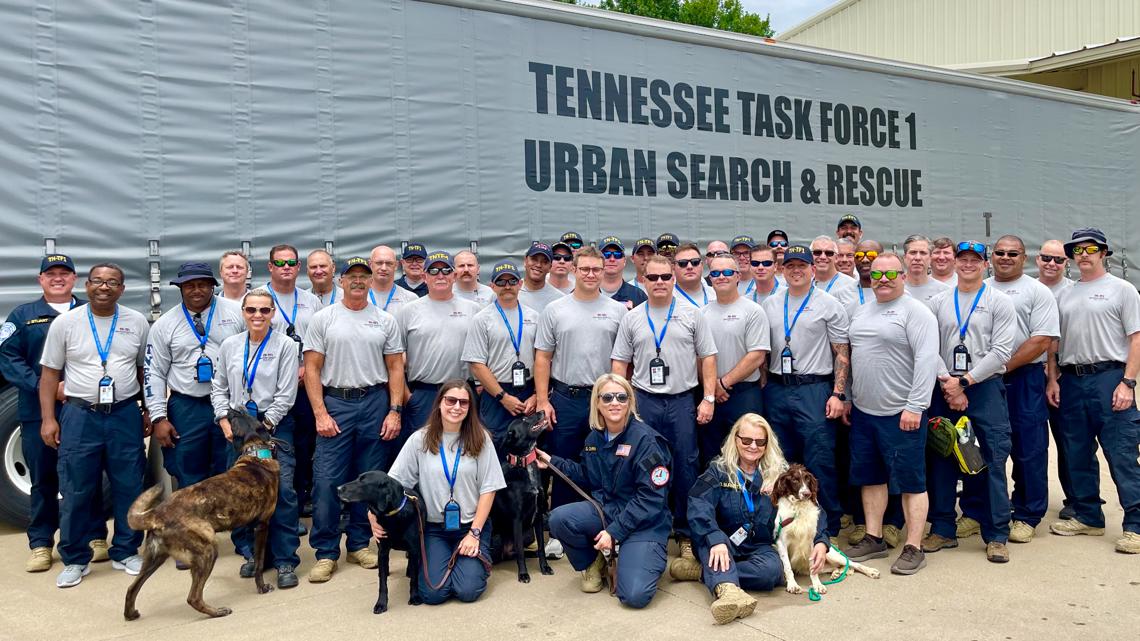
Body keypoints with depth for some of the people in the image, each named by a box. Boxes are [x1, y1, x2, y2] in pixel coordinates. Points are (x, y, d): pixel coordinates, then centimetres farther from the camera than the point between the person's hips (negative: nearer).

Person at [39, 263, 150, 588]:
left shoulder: (137, 322, 4)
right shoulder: (65, 323, 0)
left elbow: (146, 370, 11)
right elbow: (50, 373, 3)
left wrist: (150, 412, 8)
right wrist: (48, 419, -2)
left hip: (125, 414, 1)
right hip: (79, 415, -1)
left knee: (129, 487, 6)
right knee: (76, 491, 3)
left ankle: (126, 552, 21)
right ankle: (75, 560, 16)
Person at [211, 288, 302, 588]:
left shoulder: (285, 345, -4)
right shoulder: (230, 345, 8)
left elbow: (286, 394, -6)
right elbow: (219, 387, 14)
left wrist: (264, 425, -11)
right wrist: (224, 419, 0)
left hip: (274, 424, -4)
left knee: (282, 490, -12)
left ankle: (285, 561, -3)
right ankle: (250, 553, 22)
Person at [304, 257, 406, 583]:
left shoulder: (385, 320, 7)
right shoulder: (323, 319, 3)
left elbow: (396, 368, 7)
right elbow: (312, 368, 0)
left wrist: (395, 411, -2)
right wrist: (320, 413, -8)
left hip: (375, 402, 2)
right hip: (335, 402, -2)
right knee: (327, 480, -5)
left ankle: (359, 543, 22)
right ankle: (326, 552, 6)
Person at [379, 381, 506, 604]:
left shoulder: (480, 439, -4)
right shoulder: (420, 439, -4)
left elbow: (488, 489, -4)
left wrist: (475, 533, -9)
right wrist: (375, 512, -22)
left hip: (472, 525, 0)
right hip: (434, 528, 1)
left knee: (468, 590, -16)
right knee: (433, 593, -15)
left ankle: (477, 558, 18)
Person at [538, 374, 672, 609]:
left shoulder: (645, 439, -16)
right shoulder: (594, 438, 4)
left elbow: (650, 497, -18)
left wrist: (614, 532, -19)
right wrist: (553, 462, 12)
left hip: (643, 521, -5)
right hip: (604, 508, 5)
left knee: (635, 595, -22)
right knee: (559, 519, -24)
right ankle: (592, 563, 7)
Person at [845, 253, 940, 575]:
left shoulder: (916, 312, -9)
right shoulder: (862, 312, 14)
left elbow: (927, 360, -17)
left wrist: (915, 406, -22)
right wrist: (847, 398, 16)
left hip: (901, 414, -7)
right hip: (863, 412, 8)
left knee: (910, 481, -1)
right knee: (870, 476, 14)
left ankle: (913, 548, 6)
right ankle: (874, 539, 25)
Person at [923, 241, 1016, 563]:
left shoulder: (999, 302, 2)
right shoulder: (938, 302, 10)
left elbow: (1001, 351, -7)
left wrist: (963, 382, -11)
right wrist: (948, 384, -9)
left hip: (986, 388, -3)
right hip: (945, 389, 3)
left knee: (993, 461, -2)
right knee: (941, 459, 6)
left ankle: (996, 535, 7)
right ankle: (943, 530, 17)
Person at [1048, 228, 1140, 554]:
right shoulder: (1065, 295, 15)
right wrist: (1053, 379, 6)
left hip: (1110, 377, -5)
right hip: (1072, 380, 6)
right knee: (1077, 455, 11)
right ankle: (1088, 517, 22)